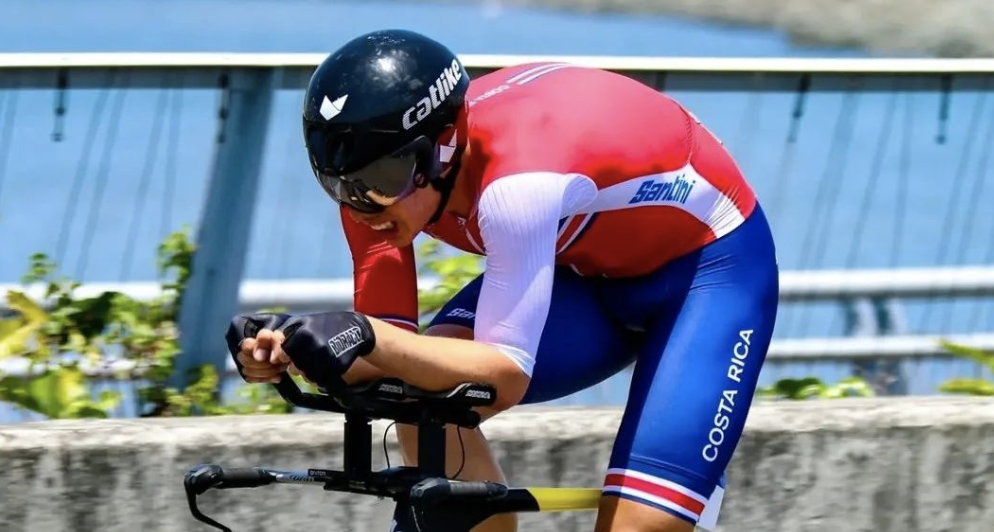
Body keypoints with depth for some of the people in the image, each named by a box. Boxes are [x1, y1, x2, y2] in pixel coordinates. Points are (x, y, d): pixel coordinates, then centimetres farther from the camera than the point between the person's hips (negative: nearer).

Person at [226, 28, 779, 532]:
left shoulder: (516, 177, -38)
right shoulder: (386, 176, -17)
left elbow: (507, 374, -39)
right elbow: (390, 360, -13)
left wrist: (366, 337, -53)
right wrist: (293, 351, -34)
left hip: (709, 266, -7)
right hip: (590, 266, 7)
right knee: (426, 396, -19)